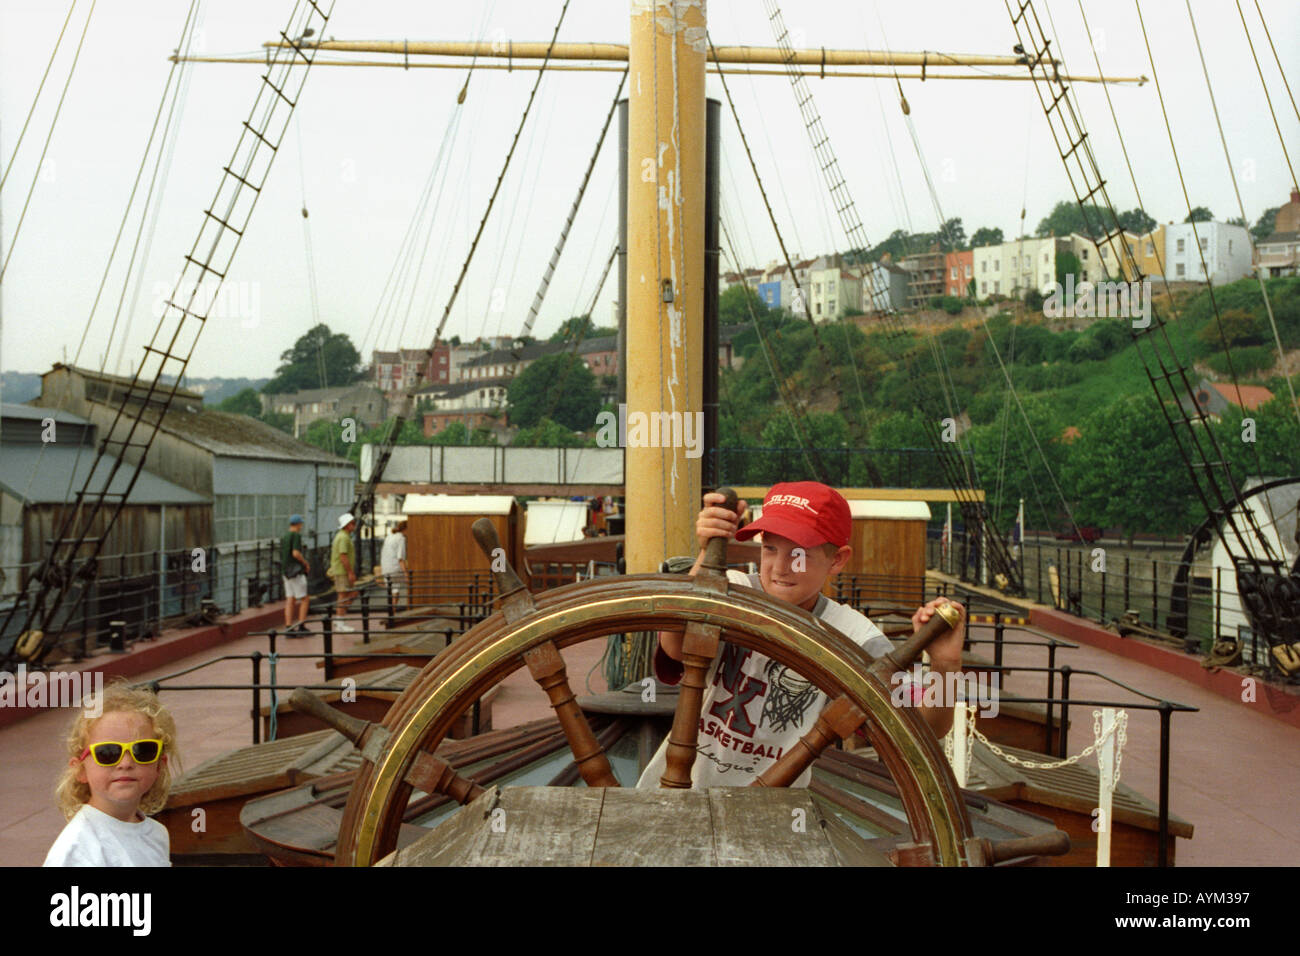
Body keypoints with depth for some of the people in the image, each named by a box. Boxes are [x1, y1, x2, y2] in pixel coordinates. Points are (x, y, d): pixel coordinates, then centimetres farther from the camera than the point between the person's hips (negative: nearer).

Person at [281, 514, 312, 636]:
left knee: (290, 600, 6)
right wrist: (306, 563, -8)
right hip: (296, 572, -8)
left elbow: (282, 557, 19)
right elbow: (296, 553, -23)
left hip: (286, 573, 8)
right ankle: (301, 626, -5)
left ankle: (288, 627, 3)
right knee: (304, 600, -2)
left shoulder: (284, 538, 15)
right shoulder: (296, 536, -11)